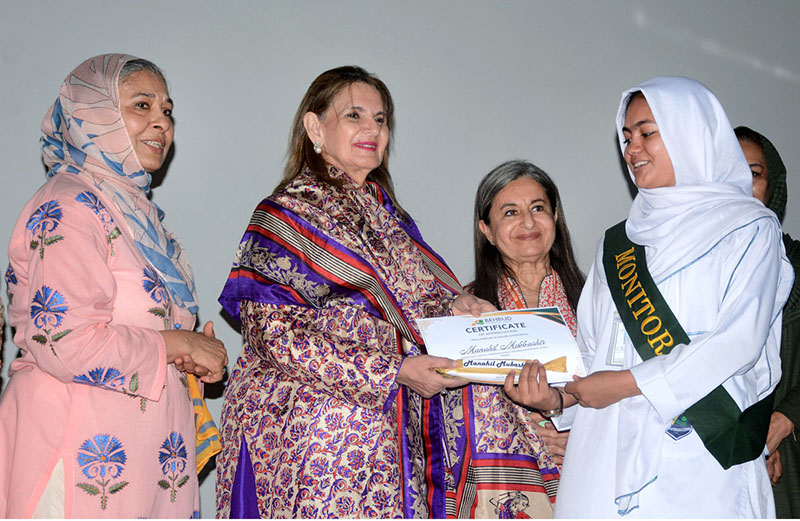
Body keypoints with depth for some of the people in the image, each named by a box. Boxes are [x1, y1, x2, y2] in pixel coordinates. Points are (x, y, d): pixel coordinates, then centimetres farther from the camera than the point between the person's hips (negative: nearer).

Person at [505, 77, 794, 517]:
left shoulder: (748, 228, 3)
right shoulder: (617, 243, 20)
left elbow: (739, 342, -9)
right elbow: (593, 349, 15)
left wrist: (628, 382, -12)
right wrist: (558, 394, -5)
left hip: (699, 454, -4)